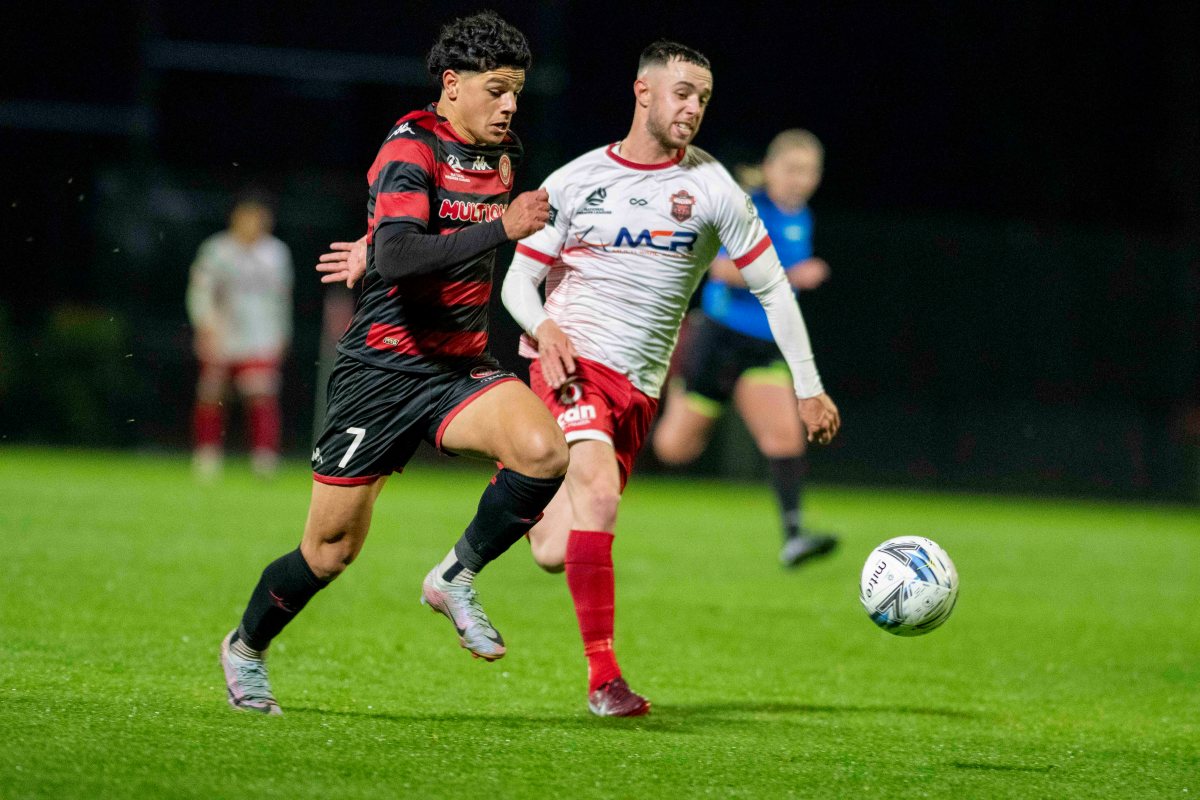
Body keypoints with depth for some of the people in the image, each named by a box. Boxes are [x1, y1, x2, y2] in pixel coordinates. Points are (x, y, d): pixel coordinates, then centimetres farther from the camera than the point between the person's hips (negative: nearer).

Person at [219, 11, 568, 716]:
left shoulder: (503, 153, 7)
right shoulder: (411, 150, -15)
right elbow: (397, 258, -33)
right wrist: (500, 228, -35)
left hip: (462, 367, 6)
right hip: (384, 368, -5)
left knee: (543, 449, -26)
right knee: (332, 550, 3)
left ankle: (456, 577, -4)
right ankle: (247, 648, 30)